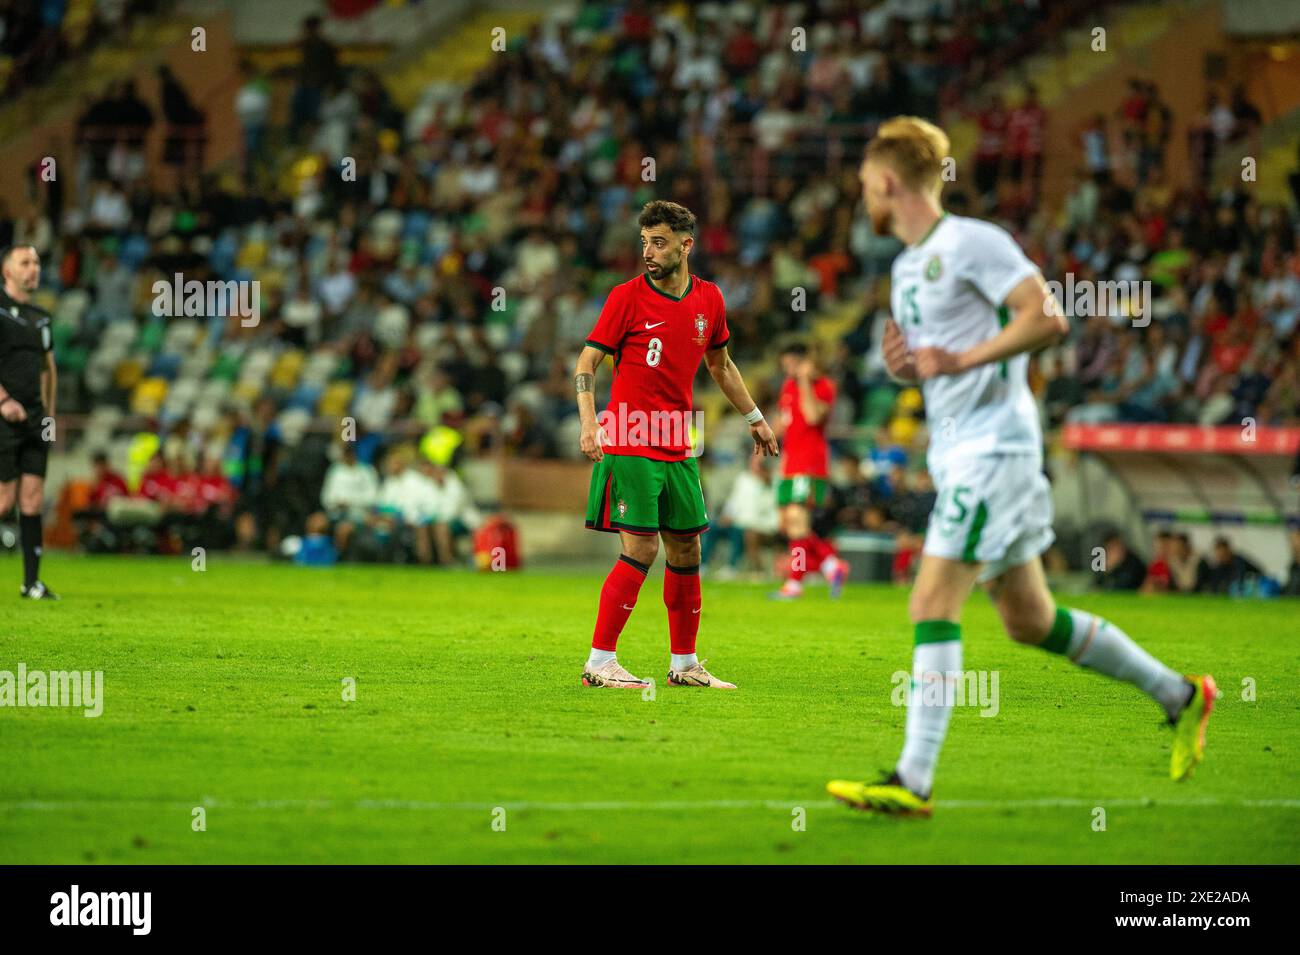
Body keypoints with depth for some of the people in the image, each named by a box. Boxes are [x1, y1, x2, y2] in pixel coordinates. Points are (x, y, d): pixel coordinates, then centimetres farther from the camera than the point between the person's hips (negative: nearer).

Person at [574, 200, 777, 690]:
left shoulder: (709, 299, 8)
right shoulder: (627, 297, -7)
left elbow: (720, 365, 24)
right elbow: (587, 361, -6)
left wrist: (754, 418, 26)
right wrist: (589, 423, -19)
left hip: (678, 447, 6)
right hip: (630, 444, -6)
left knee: (686, 549, 10)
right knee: (641, 549, -12)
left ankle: (684, 663, 21)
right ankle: (599, 662, -8)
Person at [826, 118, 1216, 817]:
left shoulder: (971, 242, -10)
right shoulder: (907, 266, 18)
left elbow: (1047, 317, -18)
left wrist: (962, 360, -20)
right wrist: (900, 364, 4)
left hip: (994, 445, -10)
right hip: (954, 454, 10)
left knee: (933, 607, -16)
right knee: (1029, 621, 13)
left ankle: (914, 781, -19)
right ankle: (1178, 695, 25)